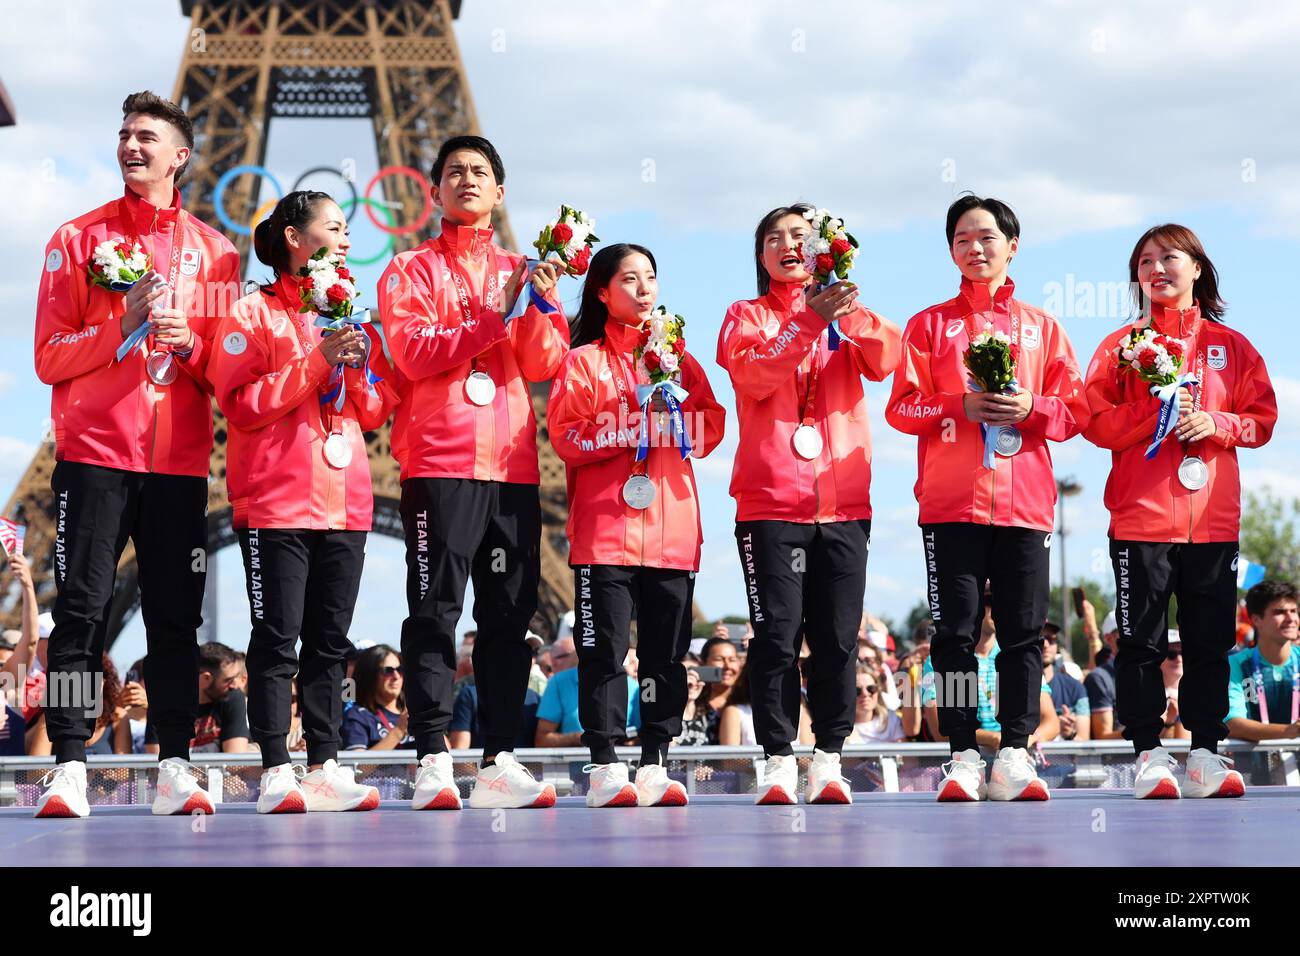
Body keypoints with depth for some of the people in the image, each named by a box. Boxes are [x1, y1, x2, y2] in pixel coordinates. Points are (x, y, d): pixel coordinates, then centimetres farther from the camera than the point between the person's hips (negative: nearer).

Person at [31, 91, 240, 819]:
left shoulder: (215, 252, 12)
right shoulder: (79, 239, 7)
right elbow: (50, 357, 2)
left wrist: (189, 344, -8)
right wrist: (122, 327, -13)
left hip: (180, 460, 2)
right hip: (95, 452, -1)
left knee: (177, 617, 0)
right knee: (81, 609, -5)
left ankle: (176, 766, 3)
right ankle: (70, 769, -4)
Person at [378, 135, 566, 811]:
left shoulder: (519, 271, 19)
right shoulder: (412, 270, 9)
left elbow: (544, 364, 7)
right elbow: (414, 352, -8)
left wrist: (543, 304, -10)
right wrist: (493, 316, -13)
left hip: (512, 465, 4)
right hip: (439, 462, -4)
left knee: (508, 615, 2)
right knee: (435, 611, -8)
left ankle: (500, 762, 5)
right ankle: (432, 762, -8)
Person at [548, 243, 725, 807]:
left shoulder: (679, 356, 18)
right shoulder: (584, 360, 7)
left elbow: (712, 424, 8)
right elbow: (565, 434, -3)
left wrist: (673, 378, -5)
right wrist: (625, 431, -13)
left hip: (673, 527, 4)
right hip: (605, 525, -3)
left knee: (666, 654, 4)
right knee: (604, 650, -6)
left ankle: (656, 765, 9)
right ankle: (605, 767, -1)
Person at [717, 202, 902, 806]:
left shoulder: (847, 317, 15)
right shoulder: (747, 316, 11)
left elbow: (886, 360, -6)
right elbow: (751, 374, -10)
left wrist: (848, 310, -22)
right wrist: (809, 321, -21)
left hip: (844, 501, 2)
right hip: (771, 501, -2)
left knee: (837, 638, 0)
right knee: (777, 636, -6)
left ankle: (829, 757, 7)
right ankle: (778, 762, 0)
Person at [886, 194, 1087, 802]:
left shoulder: (1041, 326, 15)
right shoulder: (930, 324, 11)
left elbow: (1076, 411, 9)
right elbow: (901, 408, 2)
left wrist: (1030, 407, -10)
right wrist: (963, 406, -12)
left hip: (1025, 501, 1)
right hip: (951, 502, -1)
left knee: (1024, 632, 0)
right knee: (956, 632, -3)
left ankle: (1015, 753, 4)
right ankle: (963, 757, 0)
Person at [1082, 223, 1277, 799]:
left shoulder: (1231, 346, 11)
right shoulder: (1120, 345, 6)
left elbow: (1262, 418, 8)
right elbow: (1096, 422, -1)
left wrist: (1215, 423, -10)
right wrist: (1156, 414, -14)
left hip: (1213, 519, 2)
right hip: (1141, 518, -2)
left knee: (1210, 642, 4)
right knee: (1141, 642, -1)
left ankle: (1205, 753, 11)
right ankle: (1149, 755, 4)